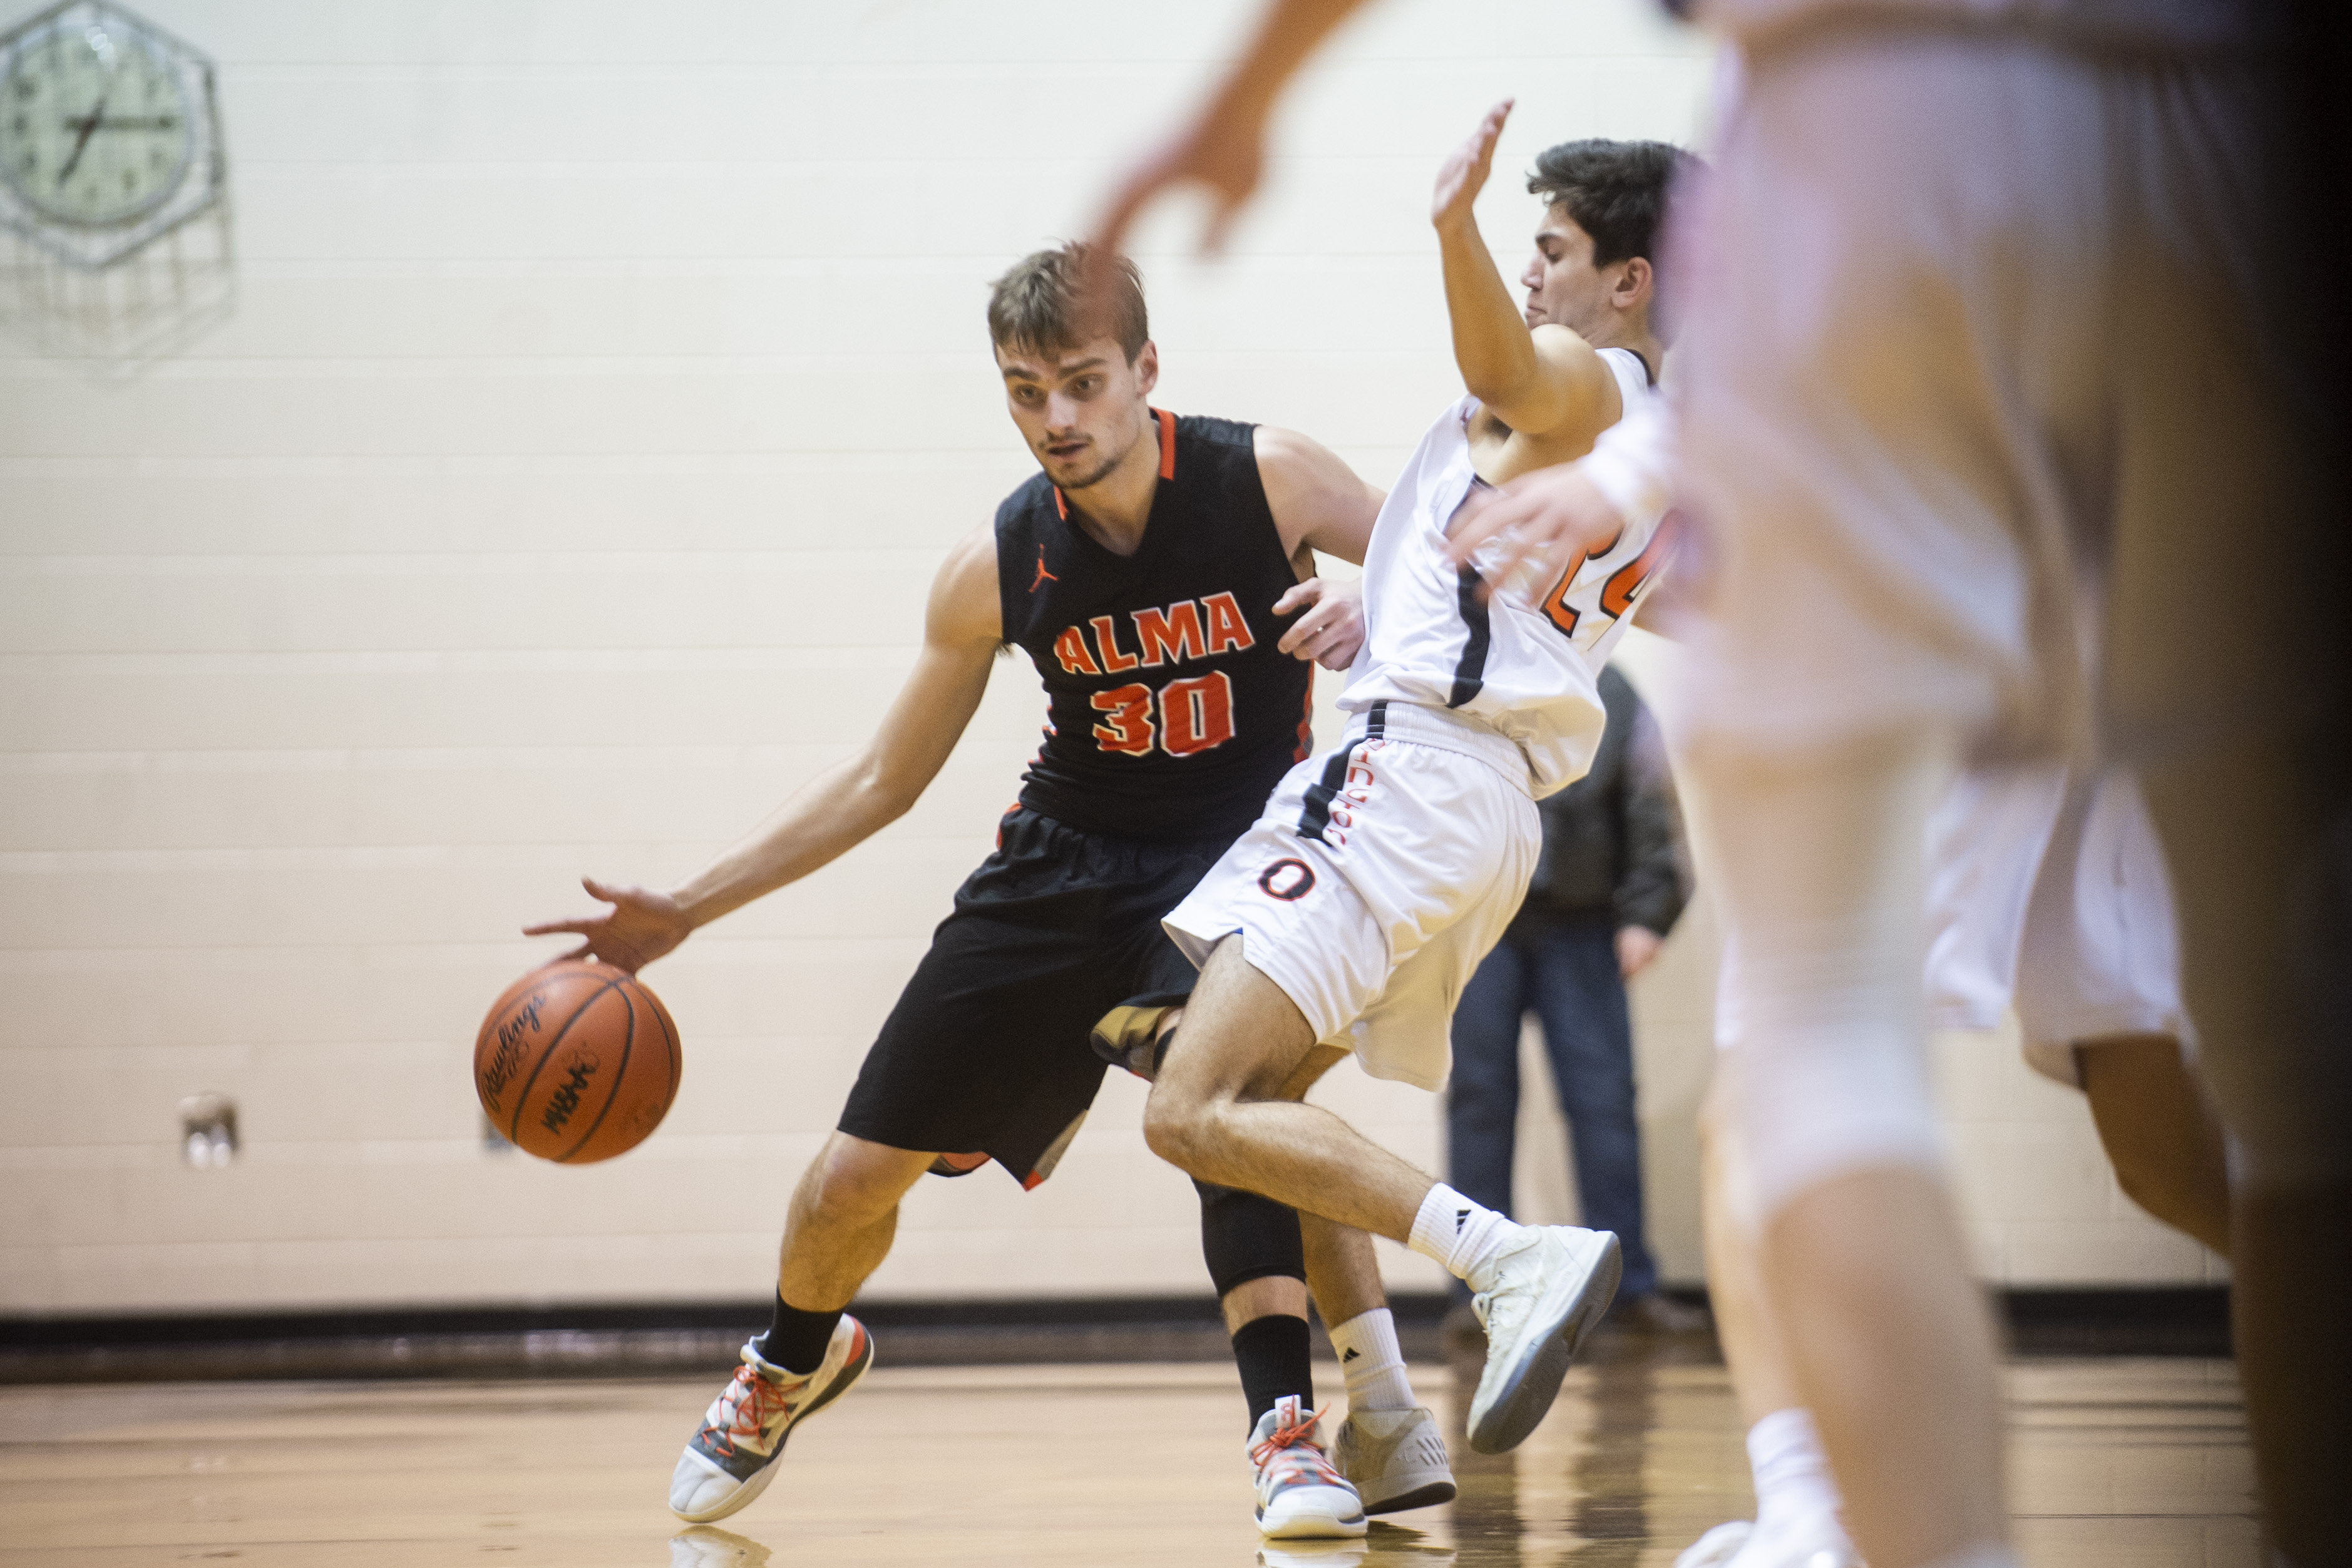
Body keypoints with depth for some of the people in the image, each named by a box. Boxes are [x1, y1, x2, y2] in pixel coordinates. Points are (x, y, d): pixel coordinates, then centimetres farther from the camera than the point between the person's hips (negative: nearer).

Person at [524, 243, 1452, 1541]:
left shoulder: (1264, 478, -18)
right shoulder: (995, 570, -12)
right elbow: (881, 780, -1)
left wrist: (1369, 618, -33)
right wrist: (685, 910, -5)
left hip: (1235, 844, -3)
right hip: (1069, 856, 3)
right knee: (854, 1178, 5)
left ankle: (1287, 1423, -32)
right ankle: (794, 1367, 38)